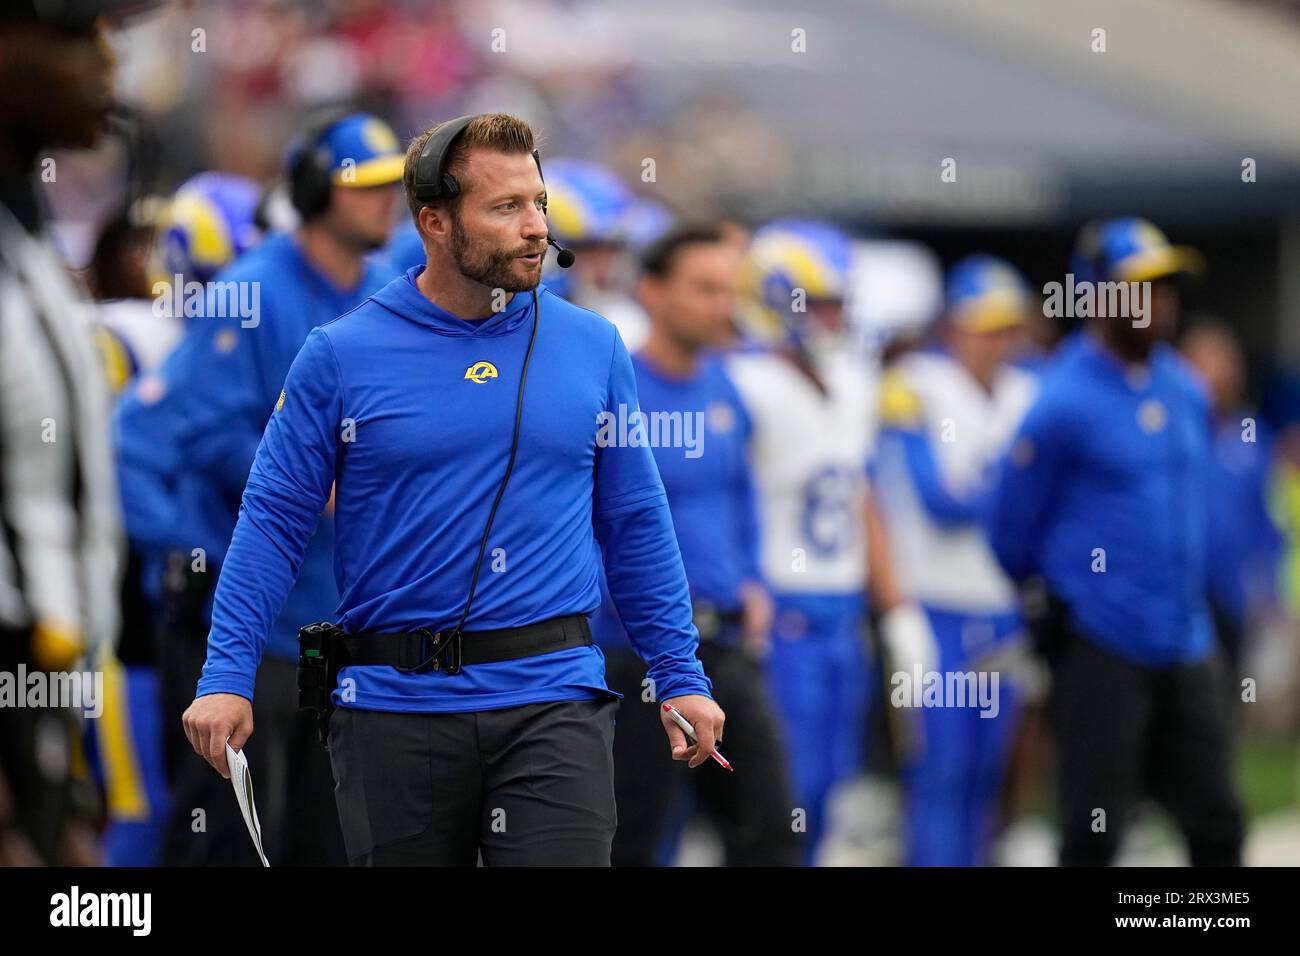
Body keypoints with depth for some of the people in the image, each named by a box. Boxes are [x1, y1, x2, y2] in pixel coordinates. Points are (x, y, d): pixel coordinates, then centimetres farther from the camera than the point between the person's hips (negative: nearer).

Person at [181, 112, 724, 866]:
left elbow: (636, 523, 11)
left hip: (553, 701, 0)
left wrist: (681, 677, 8)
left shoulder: (592, 347, 5)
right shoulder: (341, 355, -1)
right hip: (394, 710, 0)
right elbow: (275, 521, 1)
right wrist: (227, 678, -7)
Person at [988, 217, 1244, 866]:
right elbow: (1014, 525, -4)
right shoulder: (1065, 403, -12)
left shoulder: (1186, 393, 8)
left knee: (1216, 826, 7)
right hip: (1101, 645, -6)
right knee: (1094, 833, -2)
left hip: (1186, 644, 6)